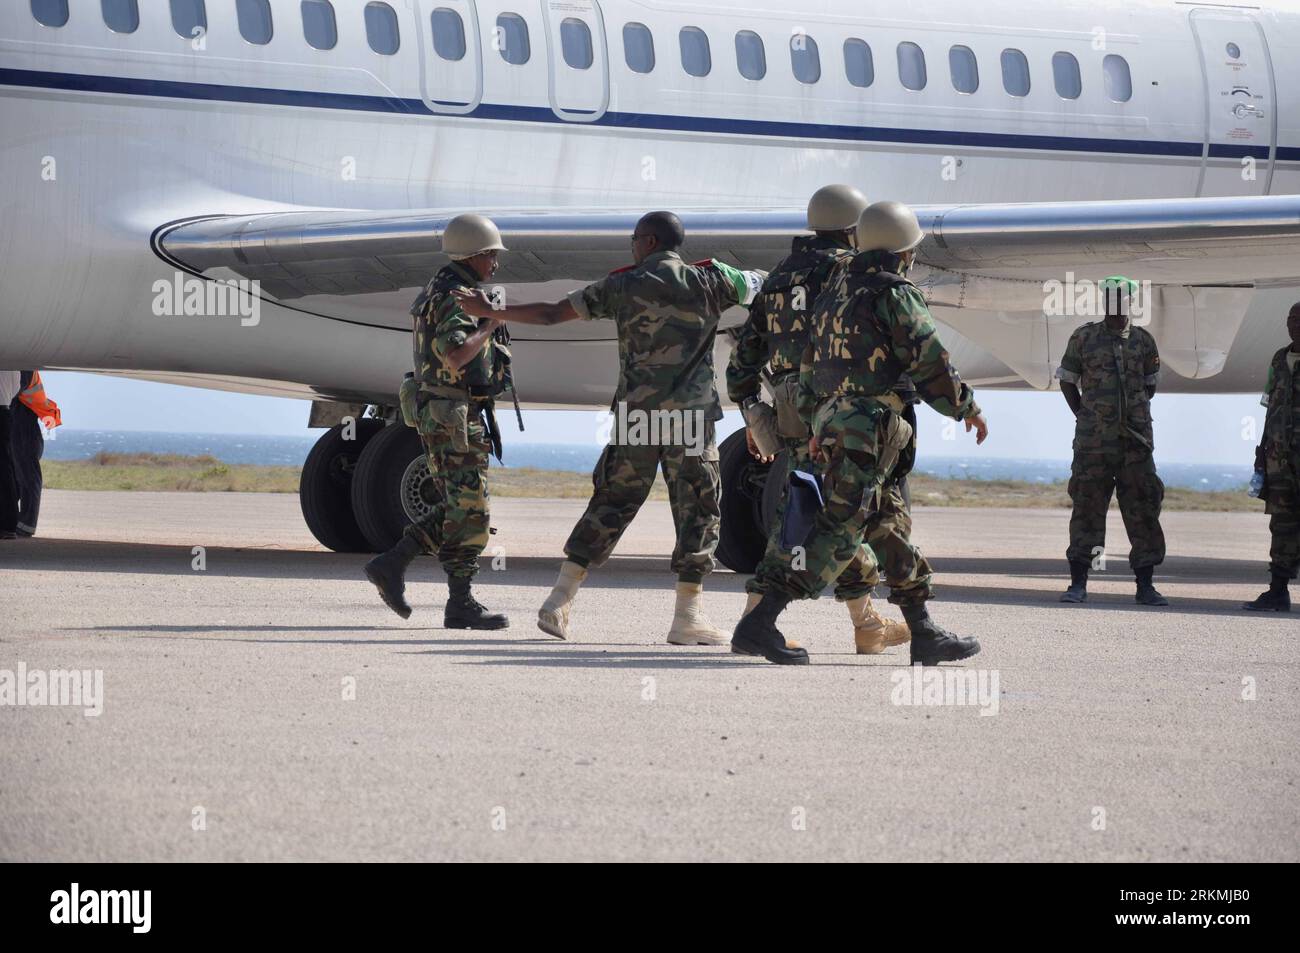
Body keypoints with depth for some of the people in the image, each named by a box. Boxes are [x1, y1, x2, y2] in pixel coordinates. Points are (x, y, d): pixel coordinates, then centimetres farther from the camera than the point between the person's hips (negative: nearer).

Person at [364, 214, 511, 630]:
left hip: (443, 416, 10)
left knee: (456, 509, 14)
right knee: (469, 512, -6)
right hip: (456, 418, -10)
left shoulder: (441, 292, 17)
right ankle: (461, 604, -3)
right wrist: (491, 325, -17)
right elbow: (455, 357, -28)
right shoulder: (455, 298, -15)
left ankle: (391, 565, 9)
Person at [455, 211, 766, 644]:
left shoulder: (622, 286, 2)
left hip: (635, 413, 2)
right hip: (690, 414, -2)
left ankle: (560, 599, 7)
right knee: (699, 510, 5)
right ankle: (687, 616, 1)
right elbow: (764, 284, 14)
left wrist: (489, 311, 17)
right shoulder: (708, 281, -1)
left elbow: (550, 313, 6)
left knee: (610, 504, 11)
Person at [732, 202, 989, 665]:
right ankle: (759, 623, -19)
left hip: (831, 424, 9)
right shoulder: (895, 294, -8)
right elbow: (931, 365, -10)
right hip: (868, 429, -9)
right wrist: (968, 409, 3)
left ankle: (924, 633, 16)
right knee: (839, 531, -12)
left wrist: (816, 427, 26)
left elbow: (809, 365, 21)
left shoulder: (835, 292, 18)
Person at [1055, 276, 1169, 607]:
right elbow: (1067, 381, 10)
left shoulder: (1144, 341, 7)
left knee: (1142, 510, 2)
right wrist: (1085, 417, 5)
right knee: (1086, 507, -1)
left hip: (1136, 439, 2)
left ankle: (1145, 586, 8)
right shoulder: (1083, 338, 2)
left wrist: (1134, 416, 10)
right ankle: (1078, 584, 3)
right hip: (1093, 442, -2)